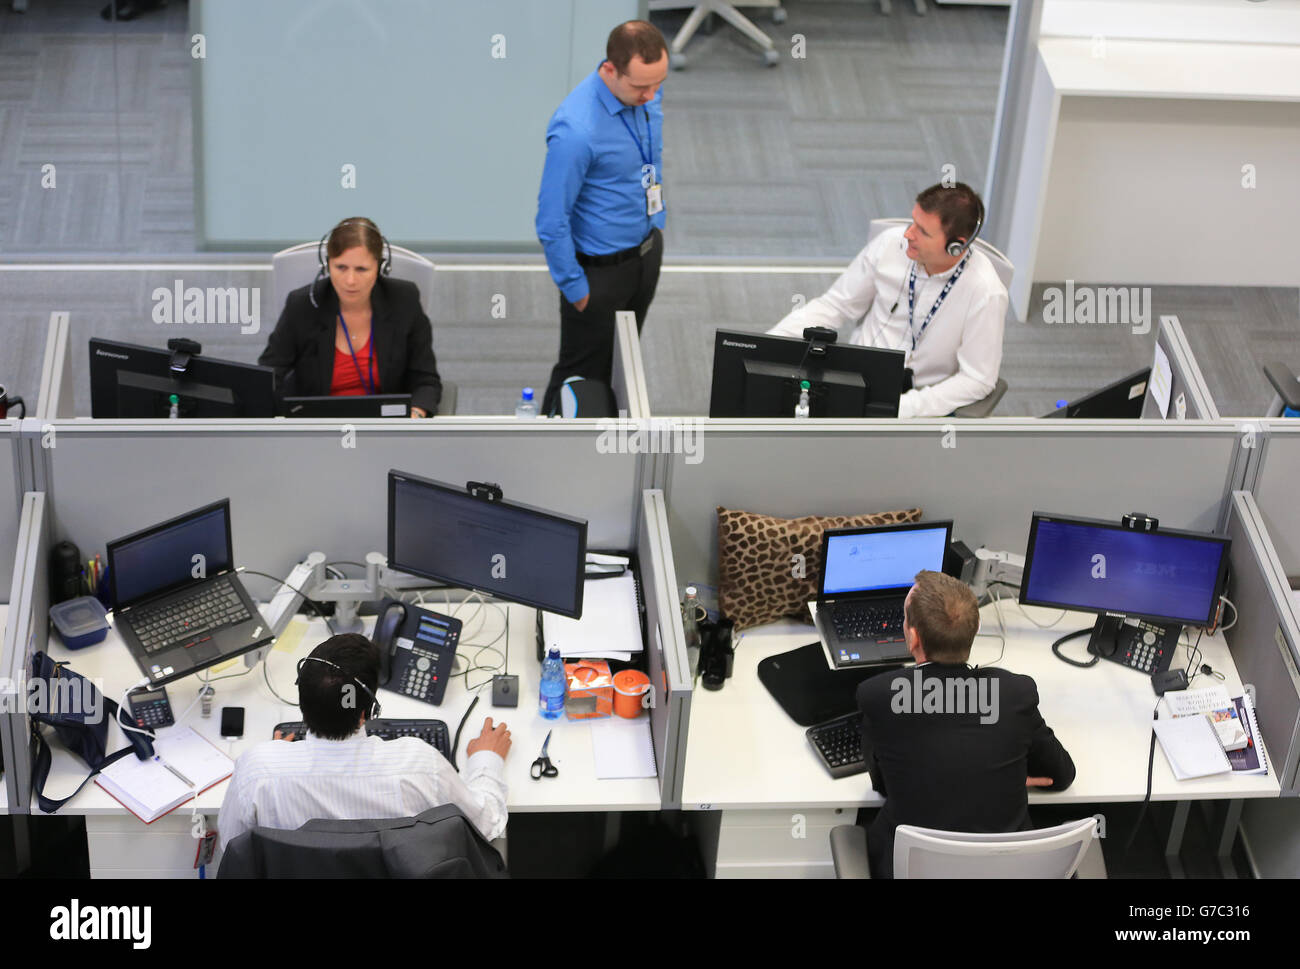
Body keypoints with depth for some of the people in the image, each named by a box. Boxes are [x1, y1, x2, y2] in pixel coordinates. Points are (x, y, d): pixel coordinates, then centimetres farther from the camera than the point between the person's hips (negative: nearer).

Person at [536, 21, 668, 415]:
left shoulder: (648, 93, -9)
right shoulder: (576, 130, -34)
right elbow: (551, 222, -25)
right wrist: (575, 288, -16)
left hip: (646, 251, 7)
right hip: (600, 269, -7)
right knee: (584, 377, 8)